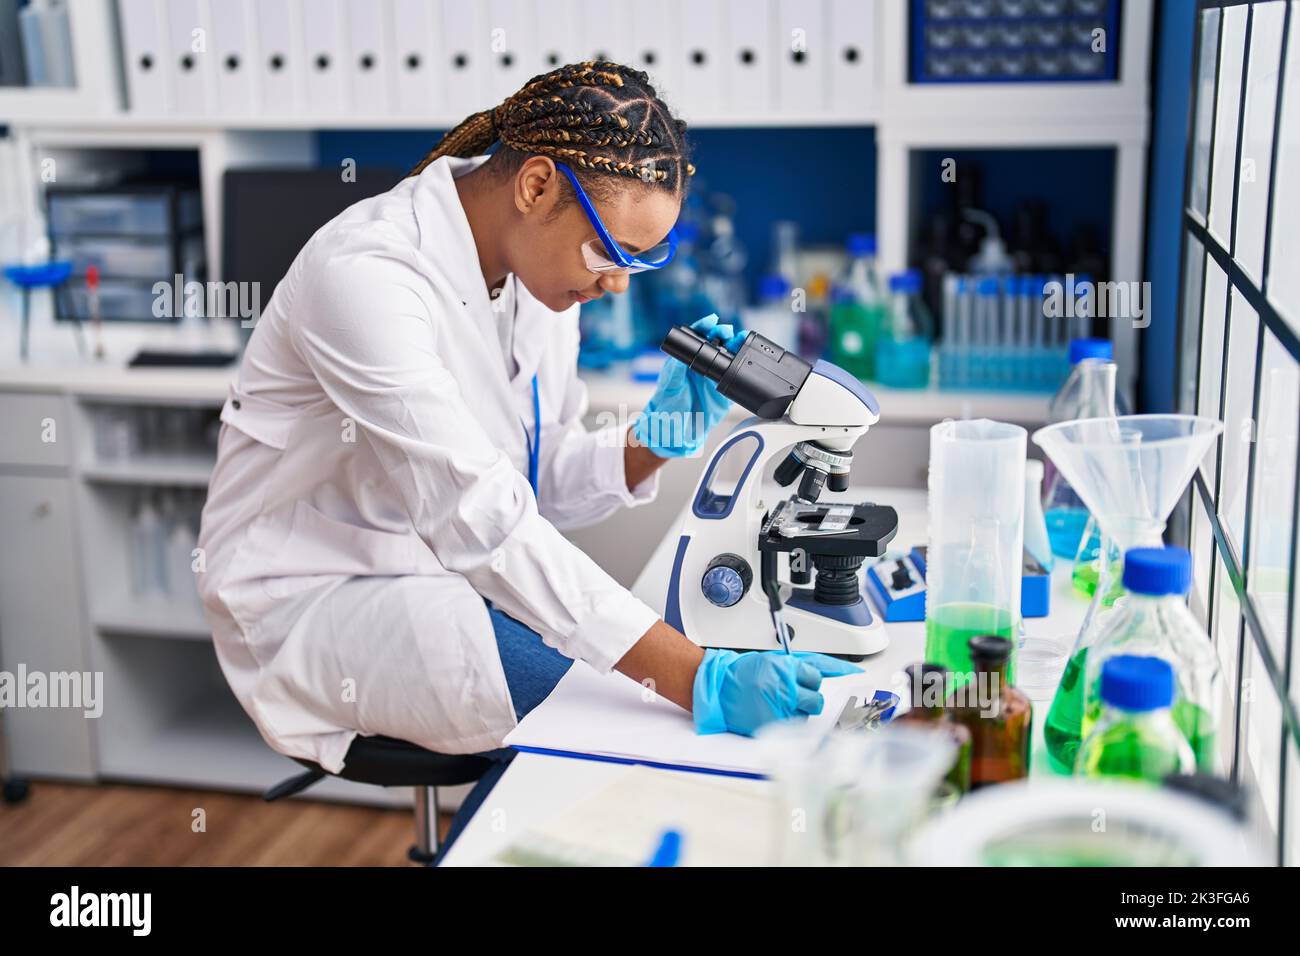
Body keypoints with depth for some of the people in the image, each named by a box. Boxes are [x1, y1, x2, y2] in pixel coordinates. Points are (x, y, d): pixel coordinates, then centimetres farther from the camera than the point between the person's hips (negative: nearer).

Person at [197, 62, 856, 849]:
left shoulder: (539, 272, 0)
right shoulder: (368, 272, -25)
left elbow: (539, 489, 6)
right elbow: (478, 517, -34)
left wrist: (656, 443, -14)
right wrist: (696, 678, -40)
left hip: (444, 576, 8)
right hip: (317, 601, -7)